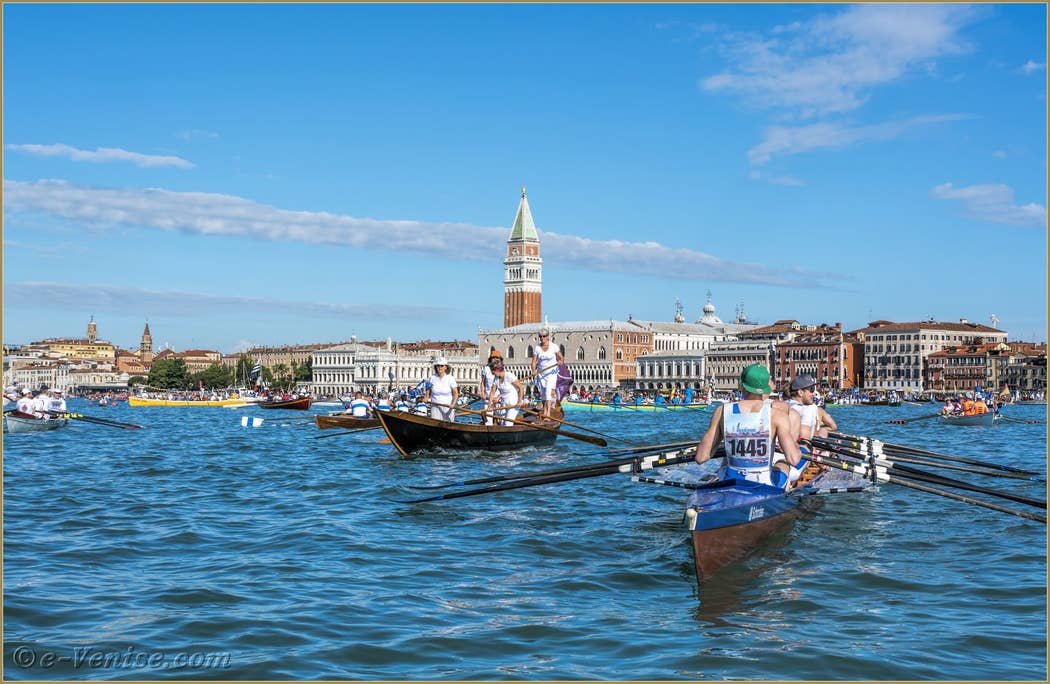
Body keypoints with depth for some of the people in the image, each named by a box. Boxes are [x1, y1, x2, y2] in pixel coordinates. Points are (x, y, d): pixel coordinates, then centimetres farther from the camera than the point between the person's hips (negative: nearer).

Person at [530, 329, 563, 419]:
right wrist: (534, 370, -22)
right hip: (541, 373, 4)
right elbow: (534, 361, -4)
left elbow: (561, 358, -2)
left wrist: (561, 361, -26)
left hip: (551, 372, -4)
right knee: (543, 394, 9)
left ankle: (548, 413, -25)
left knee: (548, 391, -18)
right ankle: (544, 412, 21)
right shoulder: (536, 347, 0)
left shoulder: (554, 346, -7)